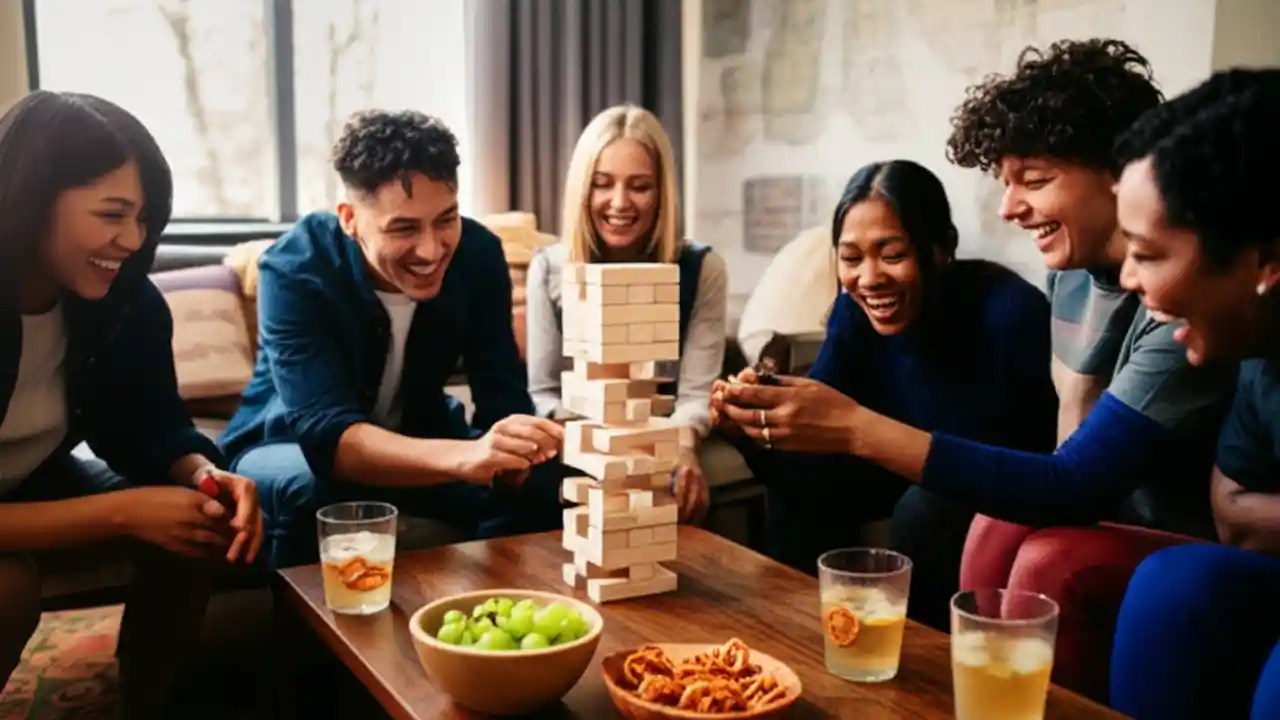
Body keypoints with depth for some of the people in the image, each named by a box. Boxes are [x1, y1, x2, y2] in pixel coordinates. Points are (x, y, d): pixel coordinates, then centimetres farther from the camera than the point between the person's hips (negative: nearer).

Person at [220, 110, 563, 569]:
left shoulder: (478, 253, -18)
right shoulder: (293, 270, -29)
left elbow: (503, 398, -20)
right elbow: (327, 433, -40)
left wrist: (505, 456, -44)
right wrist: (465, 455, -57)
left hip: (418, 436, 3)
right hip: (292, 446, -3)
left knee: (537, 481, -21)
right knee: (309, 487, -36)